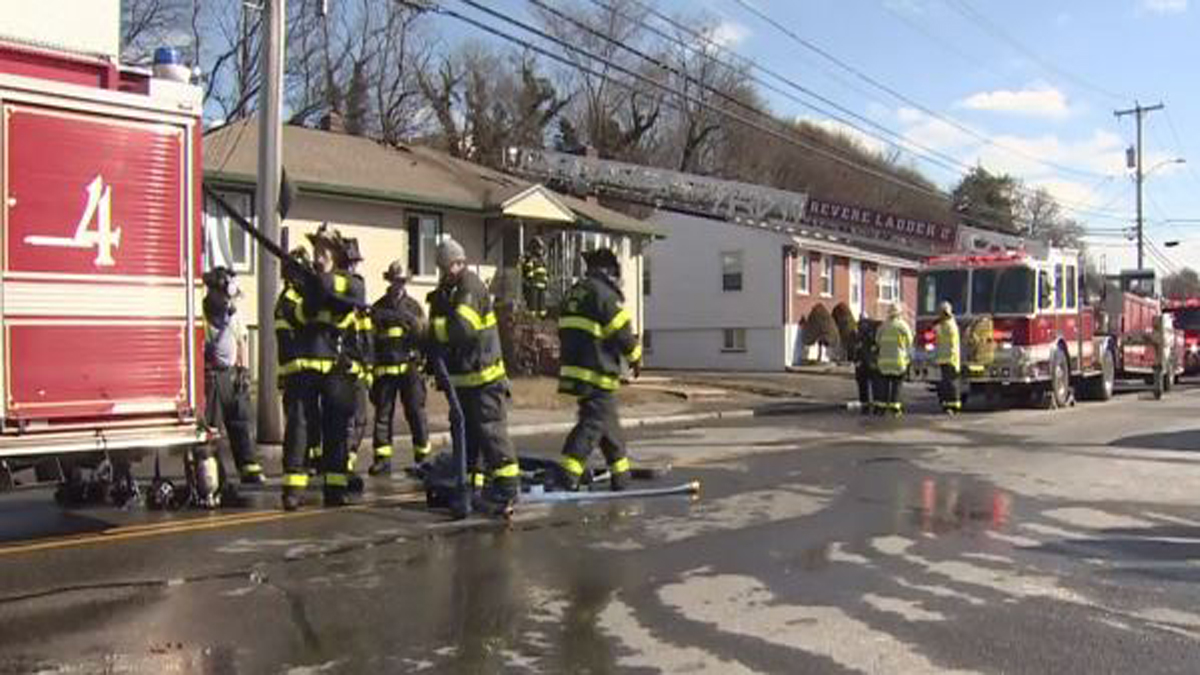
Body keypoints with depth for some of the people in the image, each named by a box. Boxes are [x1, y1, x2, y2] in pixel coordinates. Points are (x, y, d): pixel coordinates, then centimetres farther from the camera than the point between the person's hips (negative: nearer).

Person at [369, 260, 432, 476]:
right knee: (383, 413, 2)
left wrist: (413, 322, -12)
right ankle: (382, 458, 8)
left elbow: (424, 335, 6)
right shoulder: (378, 308, 8)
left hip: (409, 367, 0)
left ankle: (422, 455, 10)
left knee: (416, 411, 0)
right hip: (385, 368, 1)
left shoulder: (414, 306, 9)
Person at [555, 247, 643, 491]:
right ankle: (568, 475, -16)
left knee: (609, 421, 18)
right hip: (597, 373, -9)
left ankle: (621, 475, 28)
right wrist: (636, 358, 6)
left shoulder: (575, 292, 15)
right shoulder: (605, 293, -12)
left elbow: (565, 332, 20)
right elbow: (622, 332, -10)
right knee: (593, 423, -7)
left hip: (573, 368, 9)